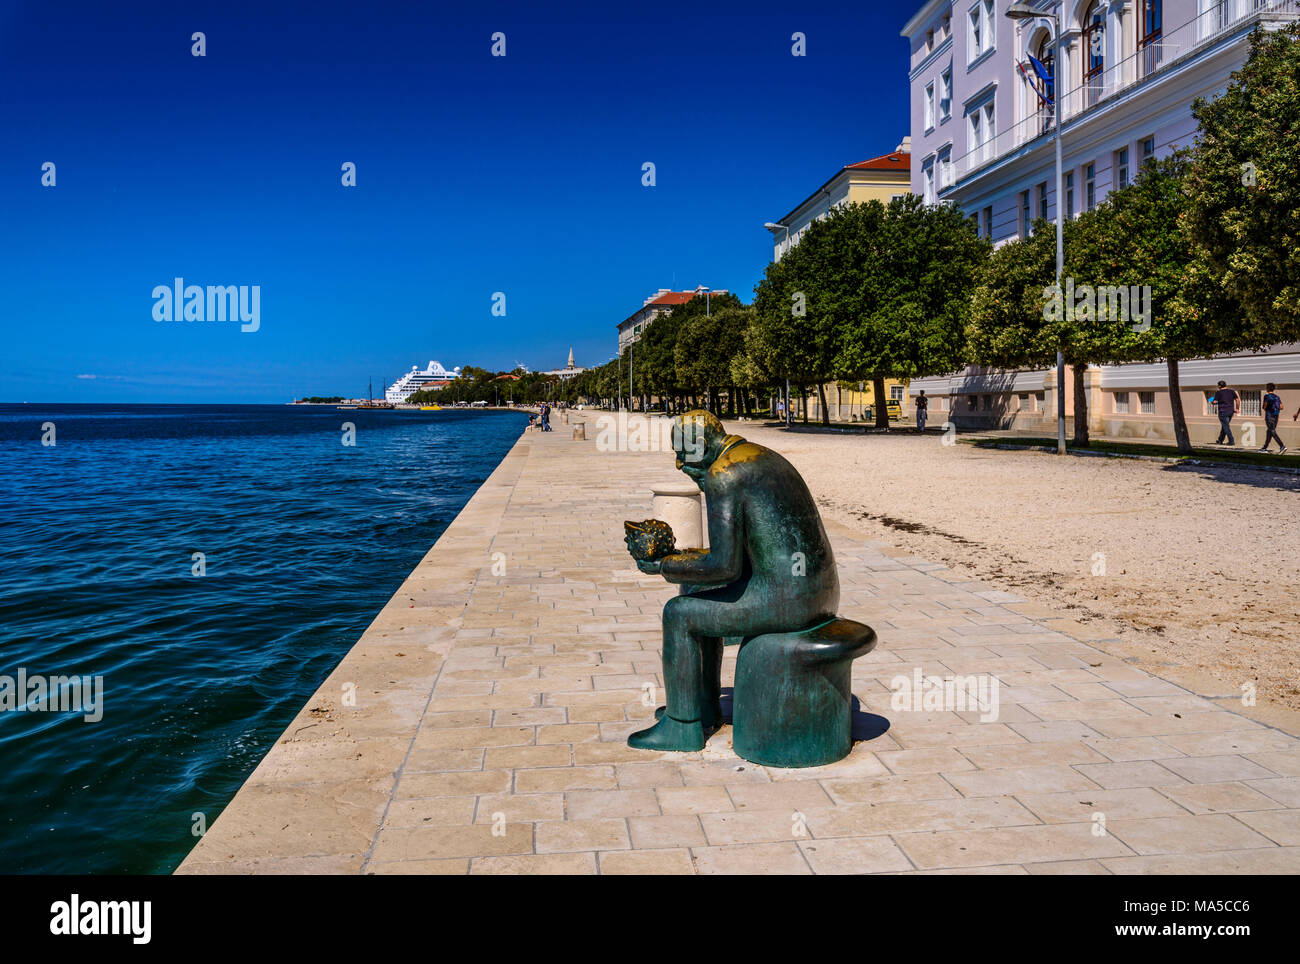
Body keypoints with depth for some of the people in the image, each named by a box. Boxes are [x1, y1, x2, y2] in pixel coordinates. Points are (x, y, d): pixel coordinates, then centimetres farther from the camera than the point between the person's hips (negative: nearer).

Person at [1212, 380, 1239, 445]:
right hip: (1231, 411, 6)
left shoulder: (1218, 393, -7)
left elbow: (1214, 402, -10)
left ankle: (1231, 441, -9)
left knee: (1226, 427, -2)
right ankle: (1220, 440, 26)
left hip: (1223, 412, -6)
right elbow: (1238, 400, 4)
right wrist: (1237, 409, 10)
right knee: (1224, 426, 17)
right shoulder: (1232, 391, 7)